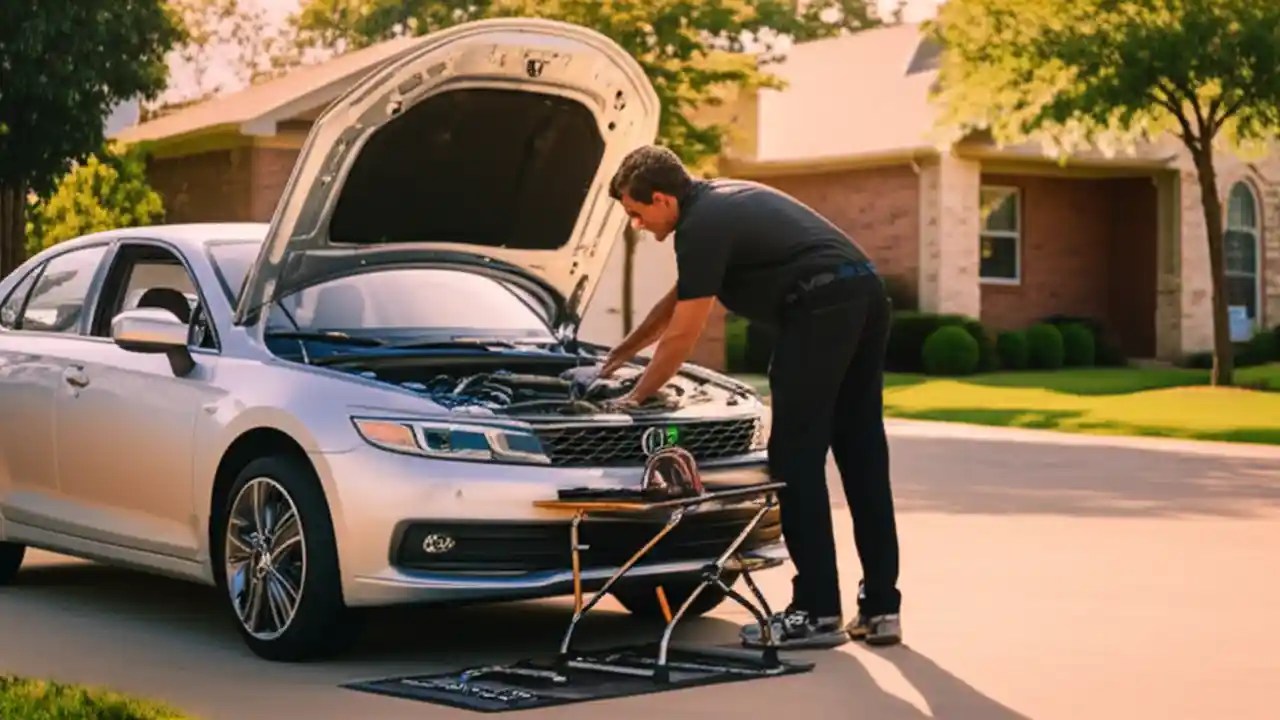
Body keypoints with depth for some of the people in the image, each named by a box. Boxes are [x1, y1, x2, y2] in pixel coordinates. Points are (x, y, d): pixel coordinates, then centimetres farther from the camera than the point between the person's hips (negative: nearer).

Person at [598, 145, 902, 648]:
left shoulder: (703, 226, -6)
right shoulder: (719, 201, 24)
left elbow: (681, 336, -2)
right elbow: (679, 299, 34)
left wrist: (634, 398, 10)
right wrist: (619, 354, 39)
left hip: (822, 306, -10)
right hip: (866, 292, 10)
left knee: (796, 458, -2)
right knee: (863, 456, 11)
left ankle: (818, 613, -1)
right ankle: (880, 608, 15)